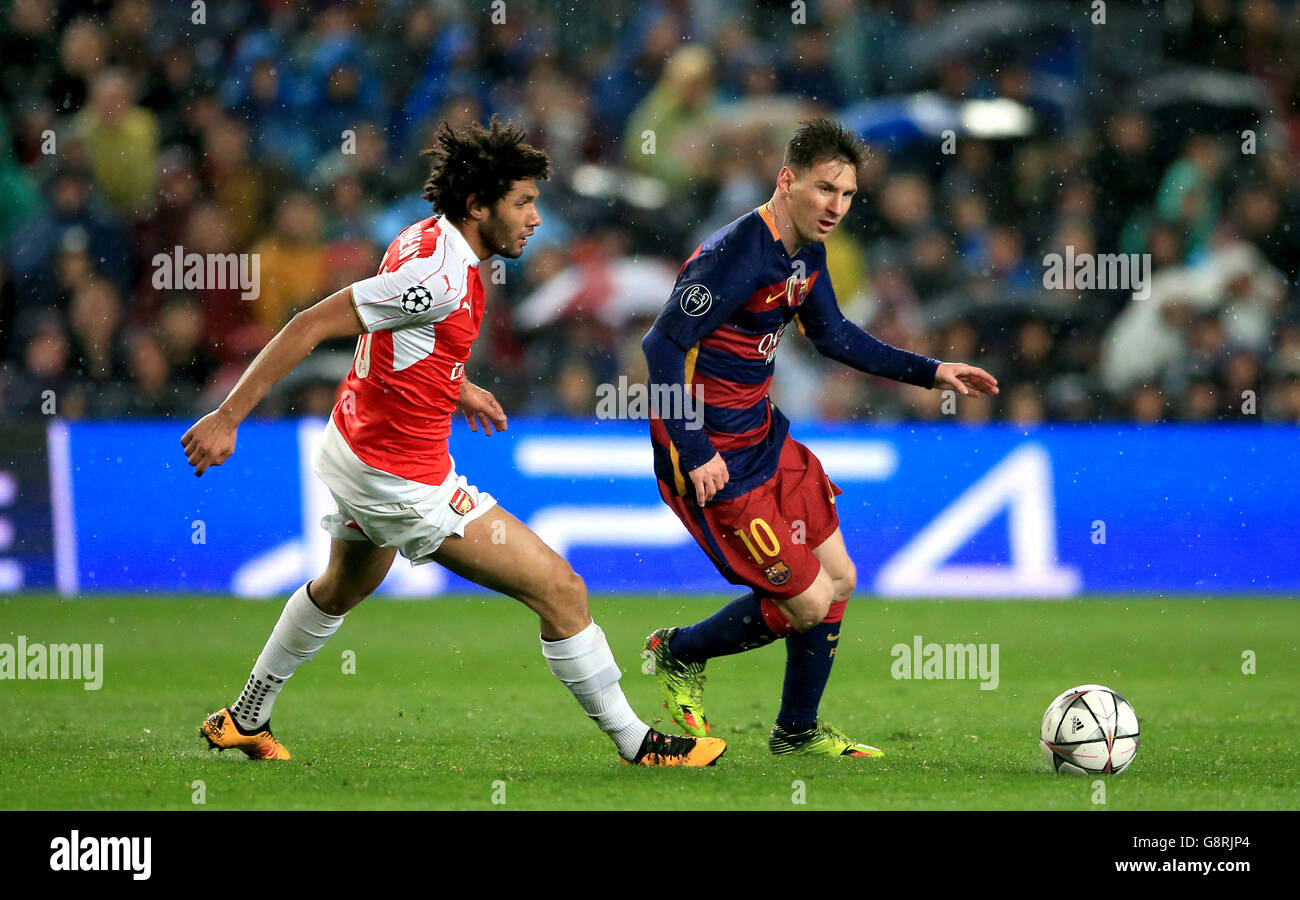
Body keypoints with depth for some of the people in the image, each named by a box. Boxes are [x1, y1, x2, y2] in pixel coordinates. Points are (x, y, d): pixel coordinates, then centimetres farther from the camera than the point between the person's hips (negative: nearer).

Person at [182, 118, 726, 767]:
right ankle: (635, 745, 2)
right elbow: (310, 326, -27)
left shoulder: (429, 240, 1)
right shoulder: (438, 275, -27)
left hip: (358, 445, 10)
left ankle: (245, 720, 49)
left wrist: (453, 386, 24)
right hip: (405, 483, -10)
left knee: (342, 588, 35)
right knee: (561, 591, -7)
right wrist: (228, 417, -26)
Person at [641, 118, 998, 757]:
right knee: (808, 600, -7)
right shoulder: (737, 255, -24)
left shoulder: (806, 250, 6)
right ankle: (679, 654, 16)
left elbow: (833, 335, 22)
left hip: (765, 438, 9)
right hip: (713, 457, -9)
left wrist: (930, 372, 17)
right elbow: (661, 346, -25)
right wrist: (695, 456, -28)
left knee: (839, 581, 12)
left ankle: (798, 731, 29)